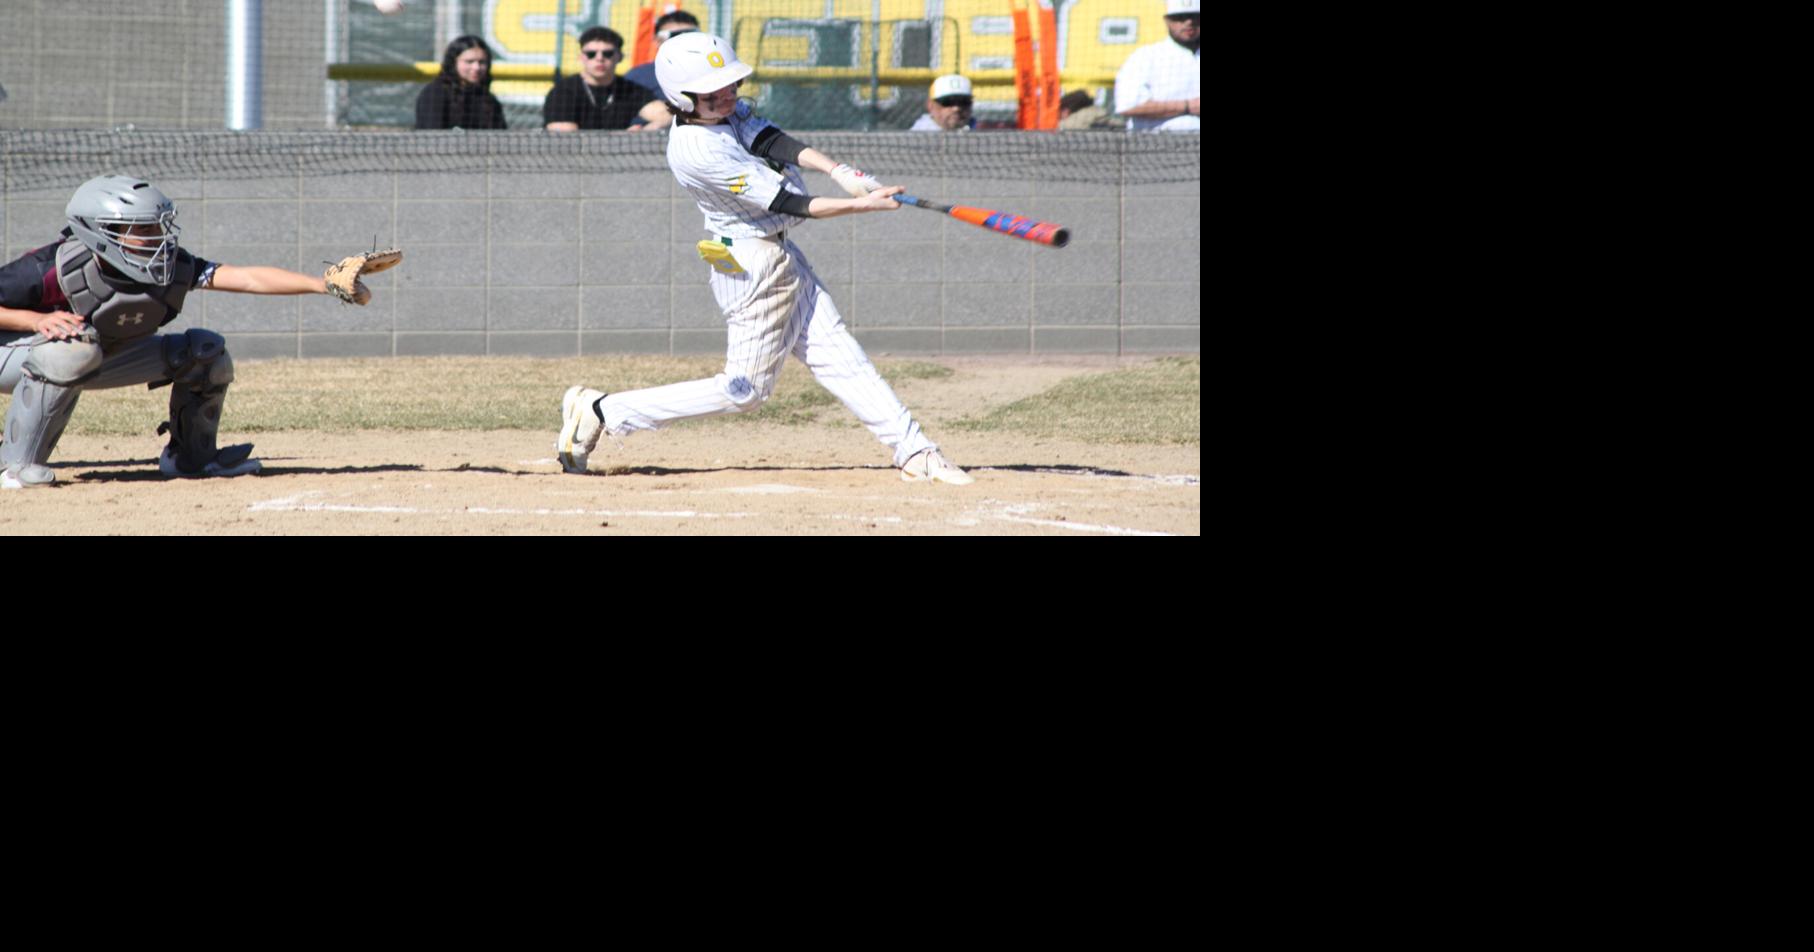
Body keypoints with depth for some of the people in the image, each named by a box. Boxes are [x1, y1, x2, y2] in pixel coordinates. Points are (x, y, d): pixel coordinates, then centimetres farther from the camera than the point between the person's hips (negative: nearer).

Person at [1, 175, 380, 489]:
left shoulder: (172, 266, -20)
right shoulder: (53, 268, -33)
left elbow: (248, 278, -28)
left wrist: (324, 285, -39)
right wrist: (37, 320, -42)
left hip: (101, 359, 6)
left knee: (204, 351, -4)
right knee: (74, 346, -42)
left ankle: (191, 456, 15)